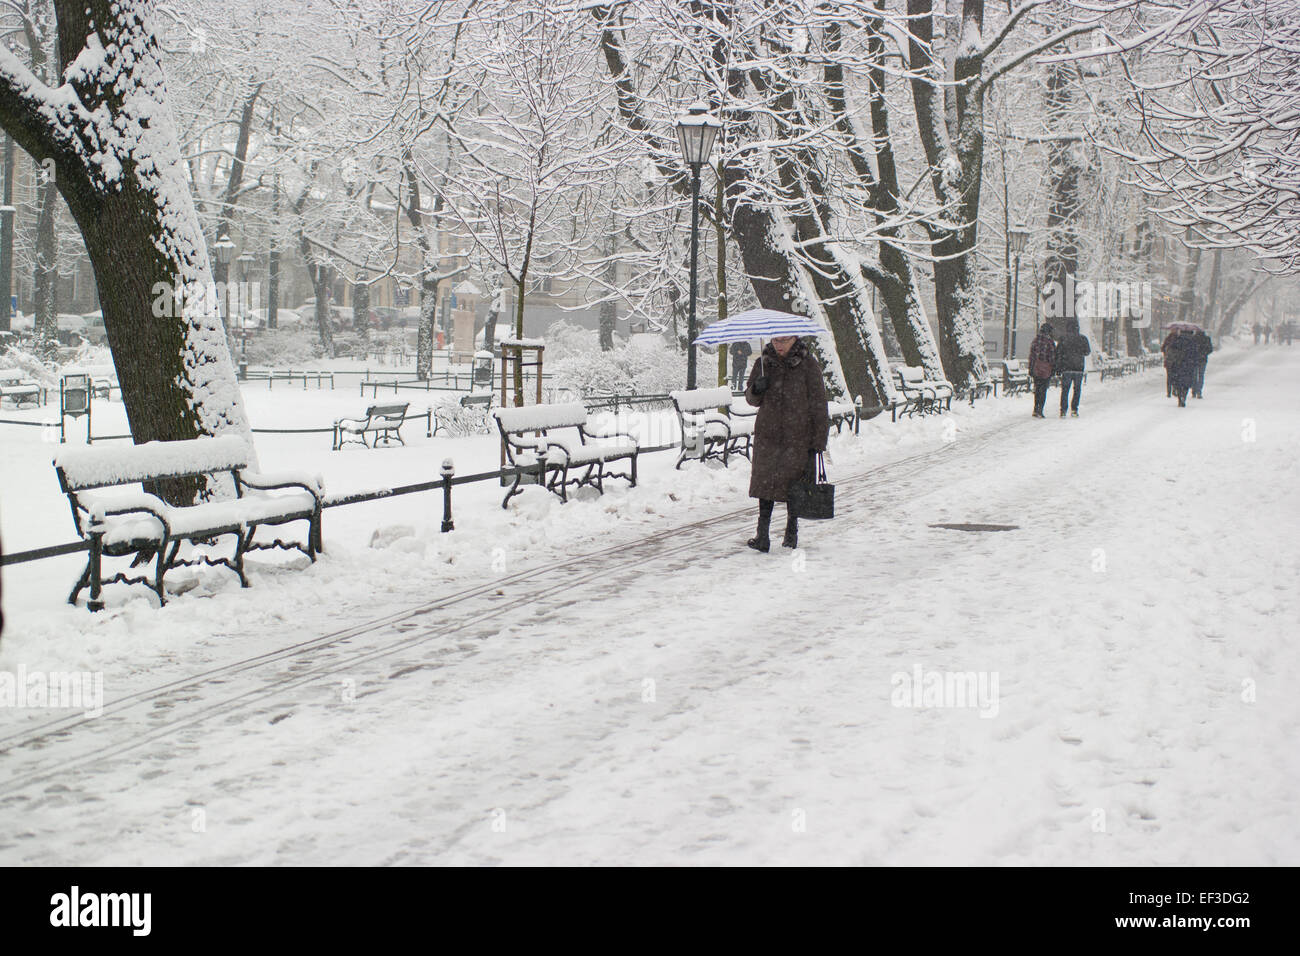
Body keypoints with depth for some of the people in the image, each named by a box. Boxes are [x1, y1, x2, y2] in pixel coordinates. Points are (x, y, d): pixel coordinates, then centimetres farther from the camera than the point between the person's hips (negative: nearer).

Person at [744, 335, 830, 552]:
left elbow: (818, 406, -2)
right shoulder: (764, 362, 6)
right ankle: (762, 536, -6)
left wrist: (818, 443, -7)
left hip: (798, 437, -2)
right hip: (768, 435, 2)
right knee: (765, 484, -7)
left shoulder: (808, 365, -3)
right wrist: (756, 389, -11)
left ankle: (792, 532, 24)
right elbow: (751, 399, 14)